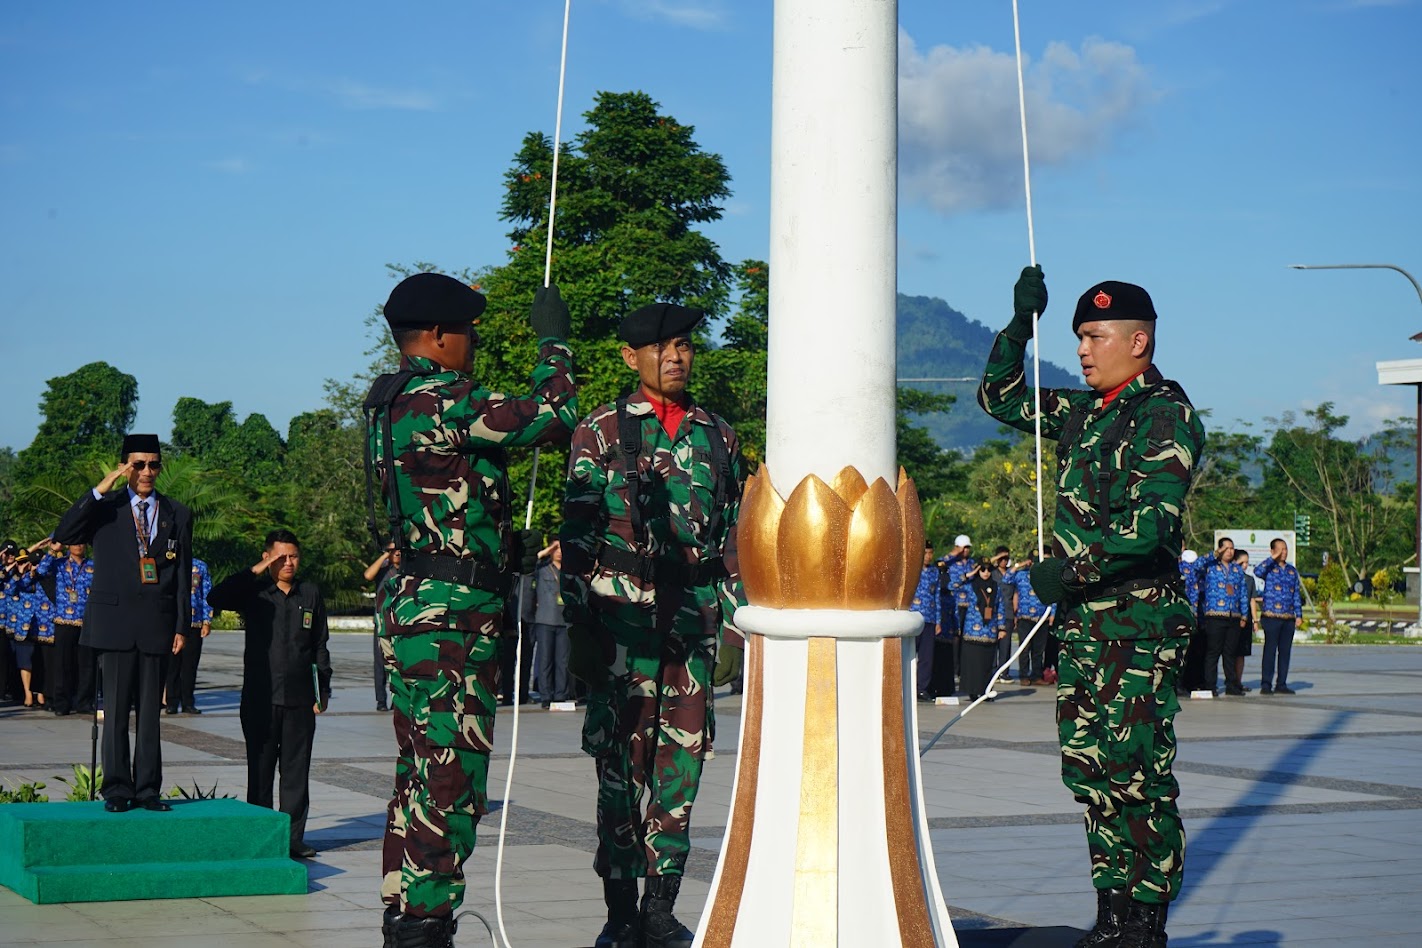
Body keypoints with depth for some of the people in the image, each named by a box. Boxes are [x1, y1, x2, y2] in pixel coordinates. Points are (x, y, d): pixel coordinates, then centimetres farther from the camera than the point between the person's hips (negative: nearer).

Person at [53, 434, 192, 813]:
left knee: (150, 710, 4)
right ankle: (117, 789, 5)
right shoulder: (105, 508, 5)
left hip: (157, 624, 1)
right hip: (115, 621, -1)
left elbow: (184, 576, 9)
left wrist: (182, 626, 2)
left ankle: (148, 789, 8)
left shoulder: (177, 515, 11)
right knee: (116, 709, -1)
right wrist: (102, 488, -15)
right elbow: (63, 535, -11)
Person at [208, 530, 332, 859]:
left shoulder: (310, 594, 10)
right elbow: (216, 598, -16)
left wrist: (323, 689, 10)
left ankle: (293, 836, 8)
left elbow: (320, 646, 14)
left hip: (300, 698, 2)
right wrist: (256, 572, -16)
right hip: (260, 698, -2)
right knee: (260, 769, 4)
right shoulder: (255, 592, 3)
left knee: (296, 770, 3)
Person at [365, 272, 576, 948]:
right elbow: (551, 417, -13)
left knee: (419, 775, 15)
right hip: (450, 618, -11)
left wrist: (518, 551, 26)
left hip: (408, 607, 11)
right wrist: (553, 341, 2)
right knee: (453, 779, -8)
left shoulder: (391, 405, 16)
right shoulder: (440, 401, -16)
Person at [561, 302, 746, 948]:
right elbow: (577, 536, 0)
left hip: (695, 618, 3)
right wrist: (580, 626, -6)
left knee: (681, 761, 3)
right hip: (622, 616, -3)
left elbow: (733, 537, 16)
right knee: (620, 761, -2)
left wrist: (731, 625, 10)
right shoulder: (600, 432, 4)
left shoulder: (718, 436, 14)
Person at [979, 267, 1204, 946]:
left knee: (1136, 773, -7)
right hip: (1080, 618, 8)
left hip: (1140, 621, -8)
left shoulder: (1166, 414, -8)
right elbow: (1000, 397, 26)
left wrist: (1071, 567, -18)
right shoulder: (1084, 412, 16)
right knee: (1087, 767, 9)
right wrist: (1020, 324, 12)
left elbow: (1151, 522, -19)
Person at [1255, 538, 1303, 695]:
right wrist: (1272, 559, -18)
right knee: (1270, 650, -4)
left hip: (1288, 617, 5)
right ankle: (1266, 685, -1)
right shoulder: (1269, 568, -1)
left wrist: (1298, 614, 12)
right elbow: (1258, 572, -25)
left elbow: (1296, 594, 18)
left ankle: (1281, 684, 13)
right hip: (1272, 616, -5)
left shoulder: (1292, 570, 16)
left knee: (1285, 651, 7)